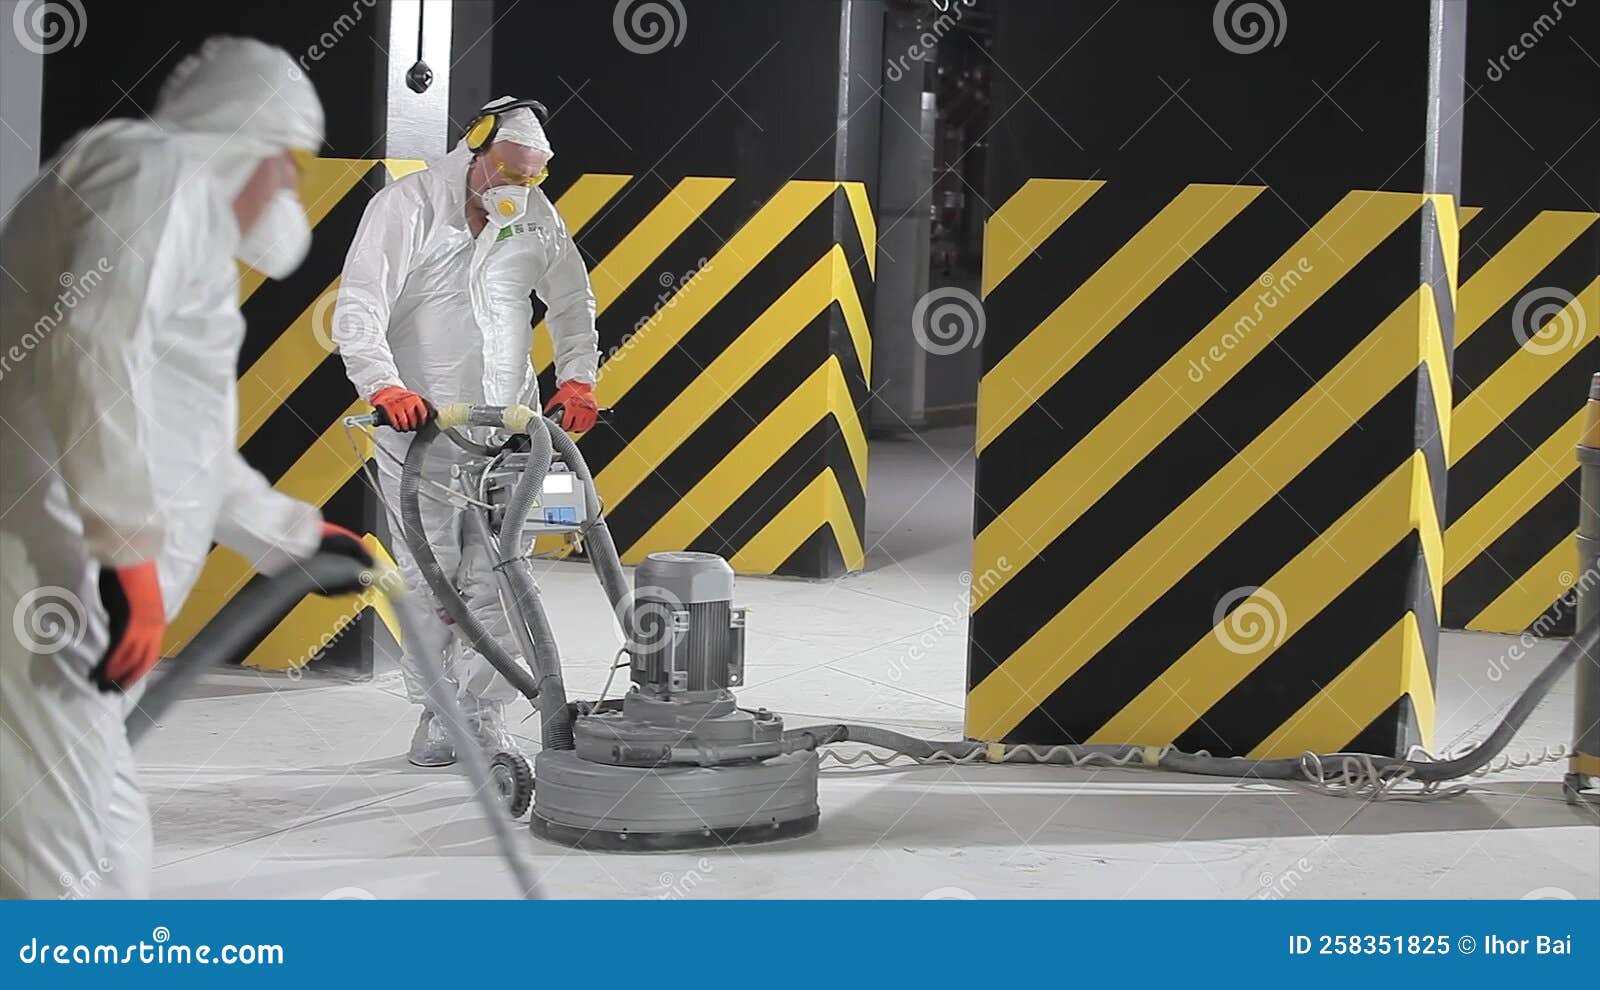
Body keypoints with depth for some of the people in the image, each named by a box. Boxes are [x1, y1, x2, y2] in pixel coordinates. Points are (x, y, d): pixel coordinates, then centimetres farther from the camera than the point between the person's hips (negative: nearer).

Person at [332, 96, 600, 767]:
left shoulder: (537, 217, 5)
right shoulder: (406, 207, -9)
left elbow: (572, 302, 17)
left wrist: (576, 379, 3)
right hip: (419, 419, -3)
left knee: (496, 575, -2)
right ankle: (434, 711, 11)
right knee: (428, 575, -1)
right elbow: (358, 309, -15)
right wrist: (383, 386, -29)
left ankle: (485, 715, 4)